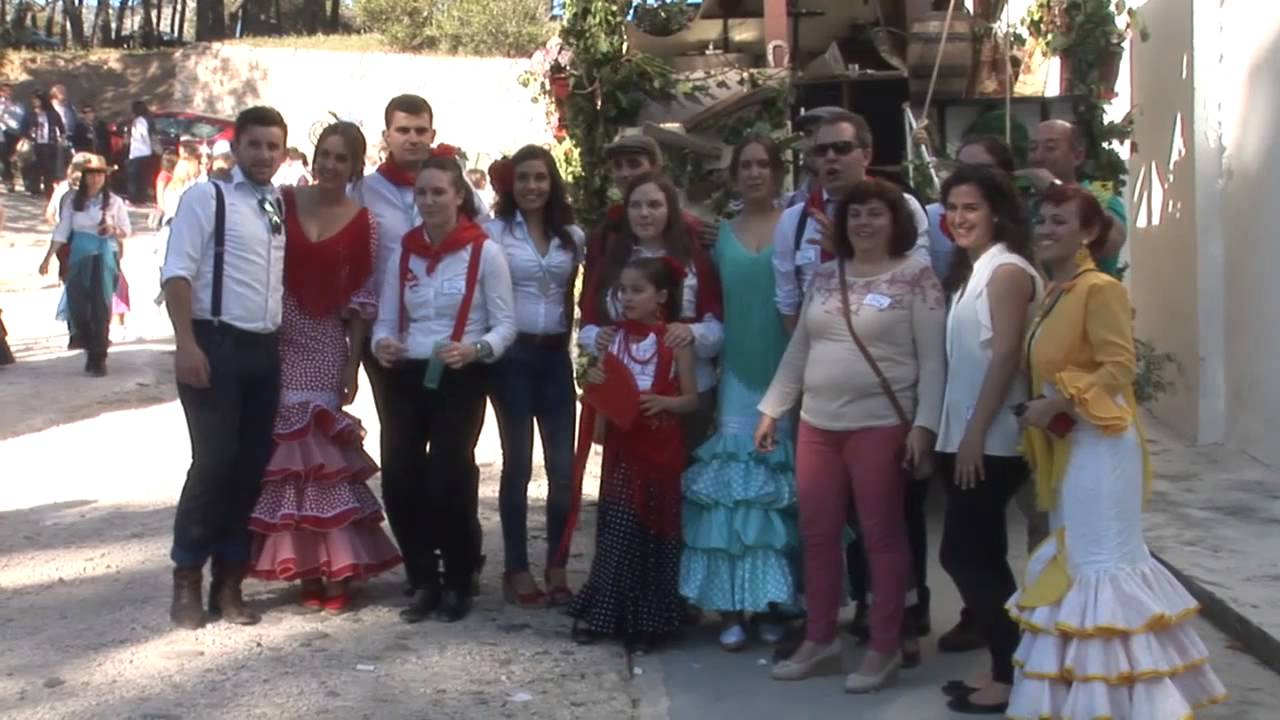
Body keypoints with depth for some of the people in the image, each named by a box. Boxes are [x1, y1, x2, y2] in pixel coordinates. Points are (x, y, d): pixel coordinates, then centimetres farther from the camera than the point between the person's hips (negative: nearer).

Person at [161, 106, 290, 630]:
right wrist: (187, 344, -18)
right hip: (216, 343, -6)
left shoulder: (283, 207, 13)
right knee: (215, 462, -8)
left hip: (266, 349, 6)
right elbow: (176, 273, -11)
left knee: (254, 465, 6)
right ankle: (187, 580, 6)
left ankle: (229, 582, 16)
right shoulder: (206, 197, -4)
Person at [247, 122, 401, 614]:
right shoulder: (284, 203, 2)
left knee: (323, 448, -4)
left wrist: (353, 363, -2)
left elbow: (364, 297, 1)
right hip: (277, 339, 1)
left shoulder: (362, 222, 0)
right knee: (285, 450, 2)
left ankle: (336, 569, 3)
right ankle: (307, 565, 12)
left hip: (326, 346, -1)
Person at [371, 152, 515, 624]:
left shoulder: (484, 252, -4)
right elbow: (386, 319, 11)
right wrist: (382, 343, -12)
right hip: (406, 378, 4)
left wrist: (475, 349, -22)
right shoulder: (403, 252, 10)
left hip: (460, 380, -4)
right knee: (398, 480, -3)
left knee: (447, 482, -8)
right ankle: (423, 583, 15)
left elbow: (505, 323, -4)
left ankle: (458, 584, 13)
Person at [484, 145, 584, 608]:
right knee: (518, 466, 3)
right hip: (512, 356, -3)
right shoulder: (494, 231, -2)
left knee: (564, 467, 1)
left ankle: (557, 569, 12)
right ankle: (516, 570, 13)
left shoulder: (573, 236, 9)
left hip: (556, 356, 3)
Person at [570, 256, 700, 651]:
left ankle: (646, 622, 14)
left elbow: (691, 399, -4)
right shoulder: (615, 338, 5)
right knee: (617, 532, 3)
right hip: (622, 447, 2)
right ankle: (600, 613, 11)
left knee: (656, 532, 5)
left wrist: (663, 402, -23)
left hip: (662, 450, -2)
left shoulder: (675, 342, -5)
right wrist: (593, 381, -10)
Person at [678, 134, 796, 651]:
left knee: (780, 490, 4)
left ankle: (771, 603, 14)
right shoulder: (720, 234, 9)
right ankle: (731, 608, 3)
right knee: (729, 488, -2)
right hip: (735, 377, 2)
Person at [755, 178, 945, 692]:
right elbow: (798, 350, 17)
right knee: (816, 534, 10)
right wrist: (771, 408, 14)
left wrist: (924, 424, -15)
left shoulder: (915, 276, -4)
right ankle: (819, 640, 22)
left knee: (882, 535, 2)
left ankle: (885, 648, 12)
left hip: (881, 425, -6)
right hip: (817, 424, 6)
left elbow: (932, 359, -8)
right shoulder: (825, 276, 12)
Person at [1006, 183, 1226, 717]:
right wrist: (1042, 414, 7)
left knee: (1102, 561, -7)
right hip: (1066, 444, 10)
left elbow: (1119, 366, -21)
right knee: (1075, 560, 15)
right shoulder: (1053, 294, 13)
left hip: (1098, 443, -10)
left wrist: (1056, 406, -21)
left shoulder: (1099, 289, -14)